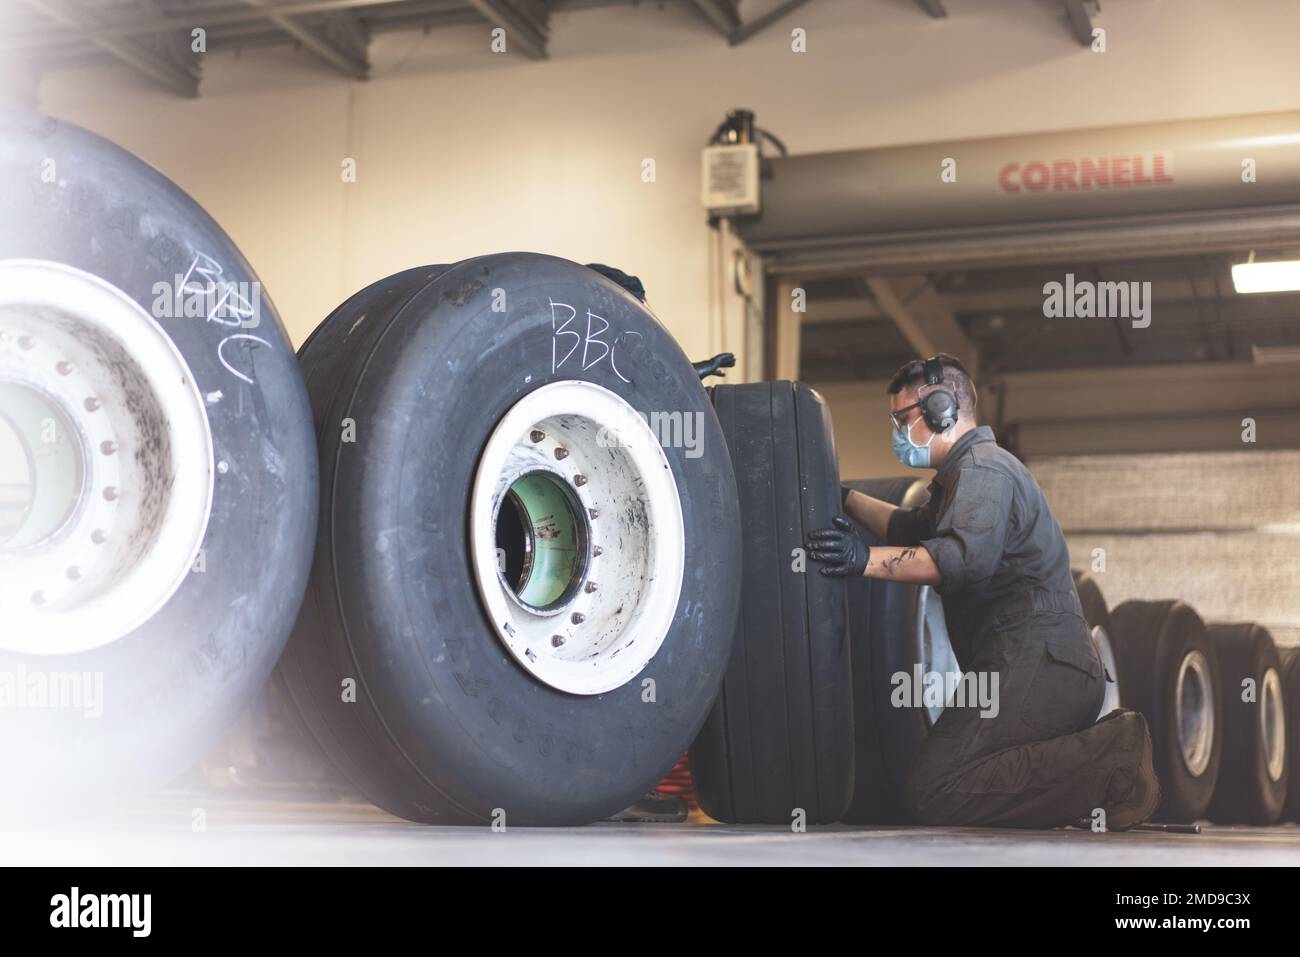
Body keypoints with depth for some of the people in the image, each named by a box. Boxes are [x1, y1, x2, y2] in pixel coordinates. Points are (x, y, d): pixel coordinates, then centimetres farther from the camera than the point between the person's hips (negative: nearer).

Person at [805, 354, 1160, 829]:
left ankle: (1113, 759, -20)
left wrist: (867, 559, -28)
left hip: (1034, 666, -11)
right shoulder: (964, 474, 28)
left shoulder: (981, 468, -7)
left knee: (933, 793, -20)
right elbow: (910, 529, 44)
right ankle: (1106, 751, 0)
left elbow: (966, 558, -26)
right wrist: (845, 498, 42)